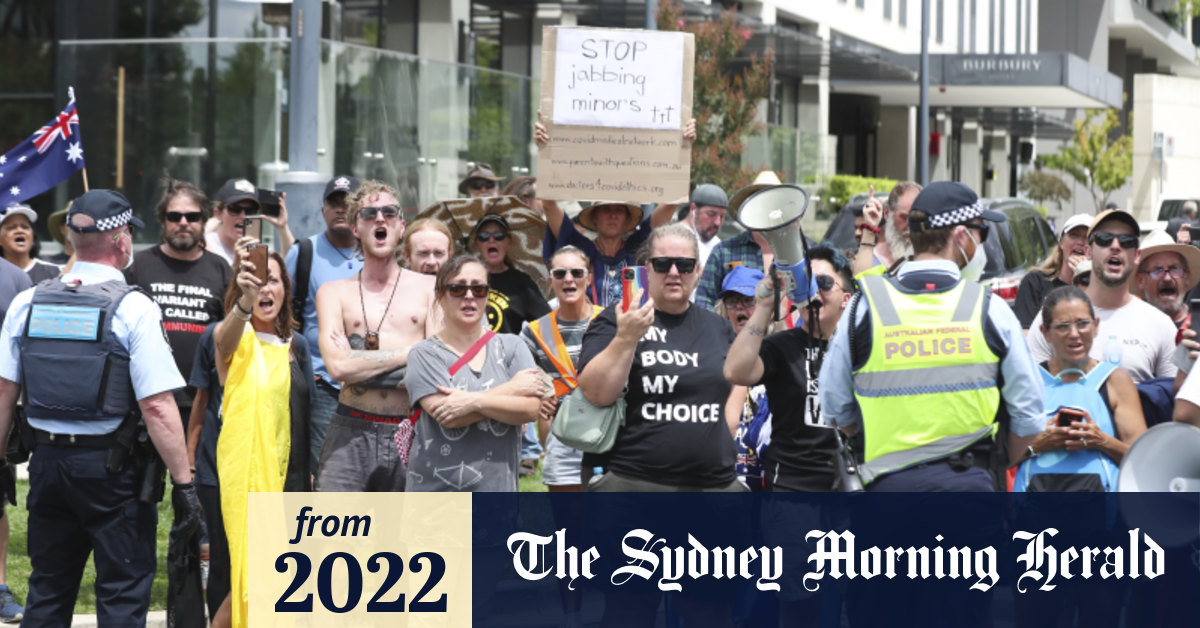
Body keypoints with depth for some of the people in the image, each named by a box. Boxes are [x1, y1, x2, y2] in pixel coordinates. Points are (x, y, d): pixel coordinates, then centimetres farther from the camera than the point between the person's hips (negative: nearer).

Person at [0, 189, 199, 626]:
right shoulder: (133, 309, -11)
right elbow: (157, 407, -16)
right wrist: (183, 483, -13)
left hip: (48, 461, 5)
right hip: (113, 470, -5)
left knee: (47, 591, 14)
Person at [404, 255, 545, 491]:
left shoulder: (511, 346, 10)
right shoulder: (425, 354, 1)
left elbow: (531, 408, -3)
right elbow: (446, 415, -13)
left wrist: (475, 401, -15)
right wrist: (512, 389, -5)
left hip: (496, 489, 2)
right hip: (434, 488, -2)